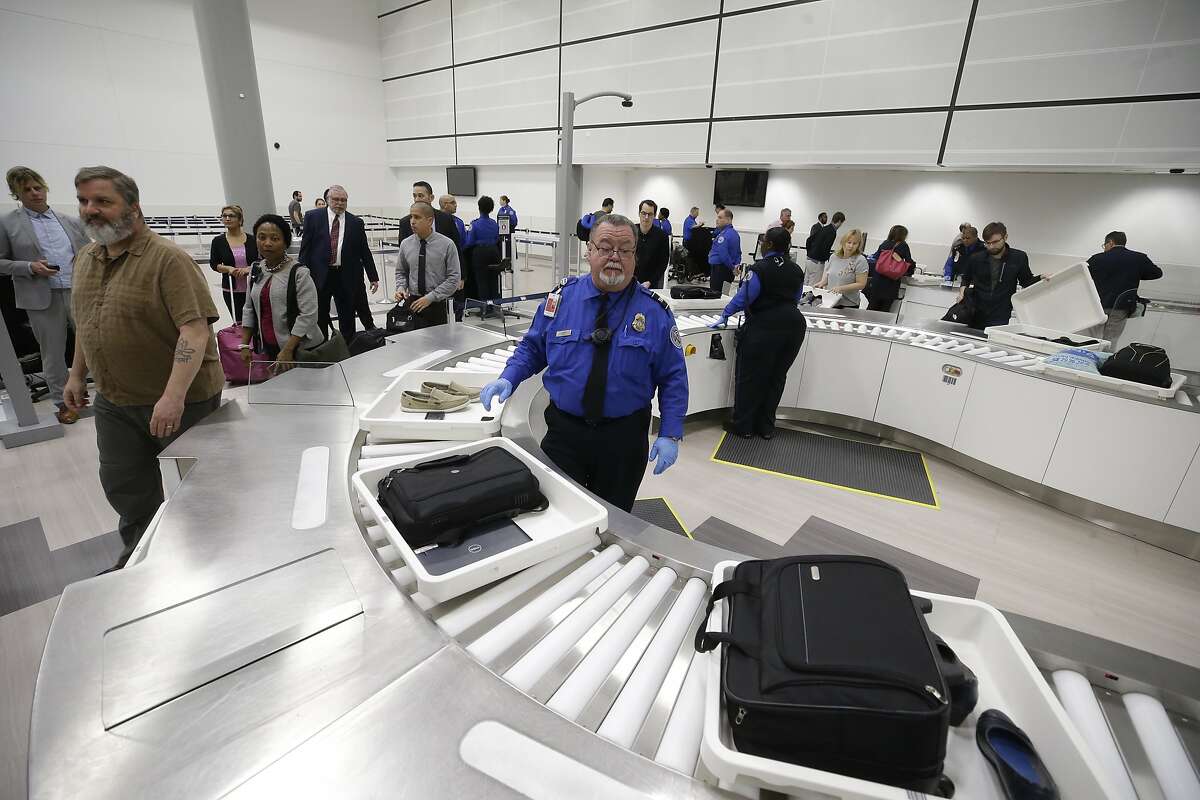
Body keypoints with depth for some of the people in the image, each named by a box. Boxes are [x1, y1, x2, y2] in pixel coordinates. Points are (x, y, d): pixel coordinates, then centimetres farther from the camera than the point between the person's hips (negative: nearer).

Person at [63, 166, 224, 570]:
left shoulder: (168, 259, -17)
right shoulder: (85, 259, 9)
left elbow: (196, 329, -26)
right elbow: (85, 321, 22)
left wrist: (174, 395, -32)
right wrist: (77, 374, 20)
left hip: (180, 401, -7)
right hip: (115, 402, 7)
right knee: (124, 488, 18)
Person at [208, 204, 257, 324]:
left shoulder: (251, 240, 0)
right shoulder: (218, 241, 2)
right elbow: (213, 264, 4)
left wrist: (248, 269, -16)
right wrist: (228, 268, -14)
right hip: (231, 290, 1)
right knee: (239, 322, 5)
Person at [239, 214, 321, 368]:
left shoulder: (299, 273, -14)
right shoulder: (256, 269, 7)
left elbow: (308, 315, -18)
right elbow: (249, 309, 15)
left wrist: (287, 350, -21)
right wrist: (245, 345, 9)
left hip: (300, 350, -6)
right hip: (269, 349, 6)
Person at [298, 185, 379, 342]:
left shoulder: (356, 223, 5)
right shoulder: (313, 217, 3)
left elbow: (365, 251, 8)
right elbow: (305, 247, 3)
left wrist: (373, 277, 6)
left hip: (346, 277, 0)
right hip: (319, 275, 0)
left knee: (347, 318, 8)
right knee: (319, 318, 9)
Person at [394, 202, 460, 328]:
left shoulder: (447, 244, -7)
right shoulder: (405, 244, 4)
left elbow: (454, 277, -10)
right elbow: (401, 272, 15)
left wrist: (431, 297, -16)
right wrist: (401, 288, -6)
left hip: (437, 304, -2)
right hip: (413, 302, 2)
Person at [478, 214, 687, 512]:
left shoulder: (655, 311, -5)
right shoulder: (561, 297, -2)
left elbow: (673, 378, -2)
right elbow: (531, 348, 8)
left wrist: (670, 434, -9)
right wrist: (508, 379, -10)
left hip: (625, 439, 0)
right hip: (564, 432, 1)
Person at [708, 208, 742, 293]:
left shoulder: (724, 234, -16)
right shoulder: (735, 233, 16)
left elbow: (723, 254, -24)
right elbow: (739, 253, 21)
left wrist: (732, 267, -15)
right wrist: (736, 265, 12)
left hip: (719, 269, -10)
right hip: (729, 270, 10)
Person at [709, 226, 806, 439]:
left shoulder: (760, 268, -11)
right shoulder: (797, 270, 9)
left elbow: (743, 298, -12)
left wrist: (725, 316, -1)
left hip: (765, 327, -6)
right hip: (794, 325, 6)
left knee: (750, 377, 6)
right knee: (776, 377, 15)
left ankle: (743, 426, 15)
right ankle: (766, 427, 24)